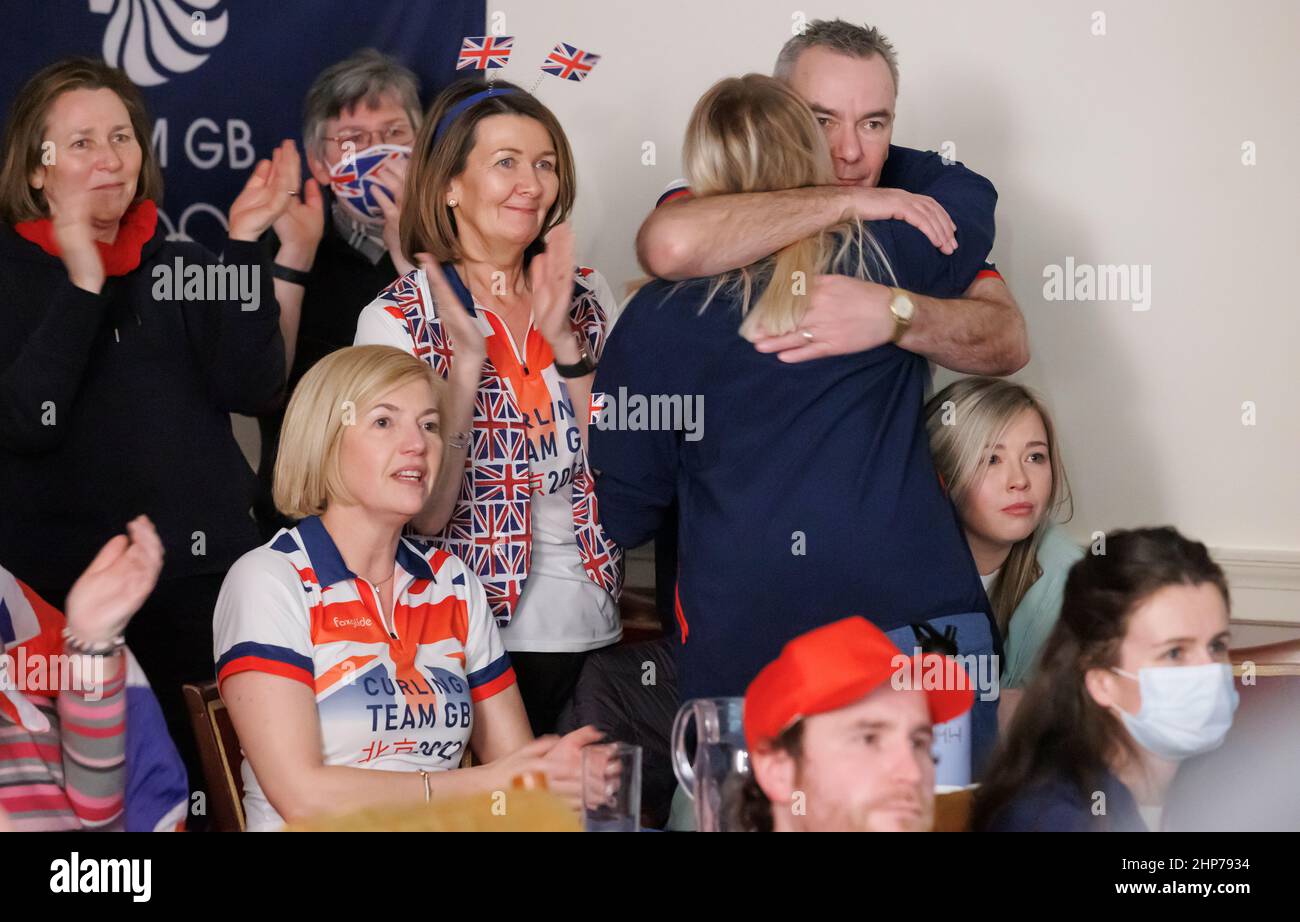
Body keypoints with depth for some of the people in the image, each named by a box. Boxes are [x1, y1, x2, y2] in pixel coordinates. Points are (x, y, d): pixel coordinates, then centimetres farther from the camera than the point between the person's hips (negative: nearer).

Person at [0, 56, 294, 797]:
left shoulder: (184, 266, 9)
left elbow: (255, 390, -5)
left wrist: (245, 248, -11)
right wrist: (82, 282, -21)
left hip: (205, 575, 3)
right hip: (62, 590, -2)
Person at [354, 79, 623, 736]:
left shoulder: (585, 297, 8)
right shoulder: (397, 319, -5)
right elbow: (423, 514, -12)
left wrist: (563, 337, -10)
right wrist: (467, 361, -20)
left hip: (589, 627, 4)